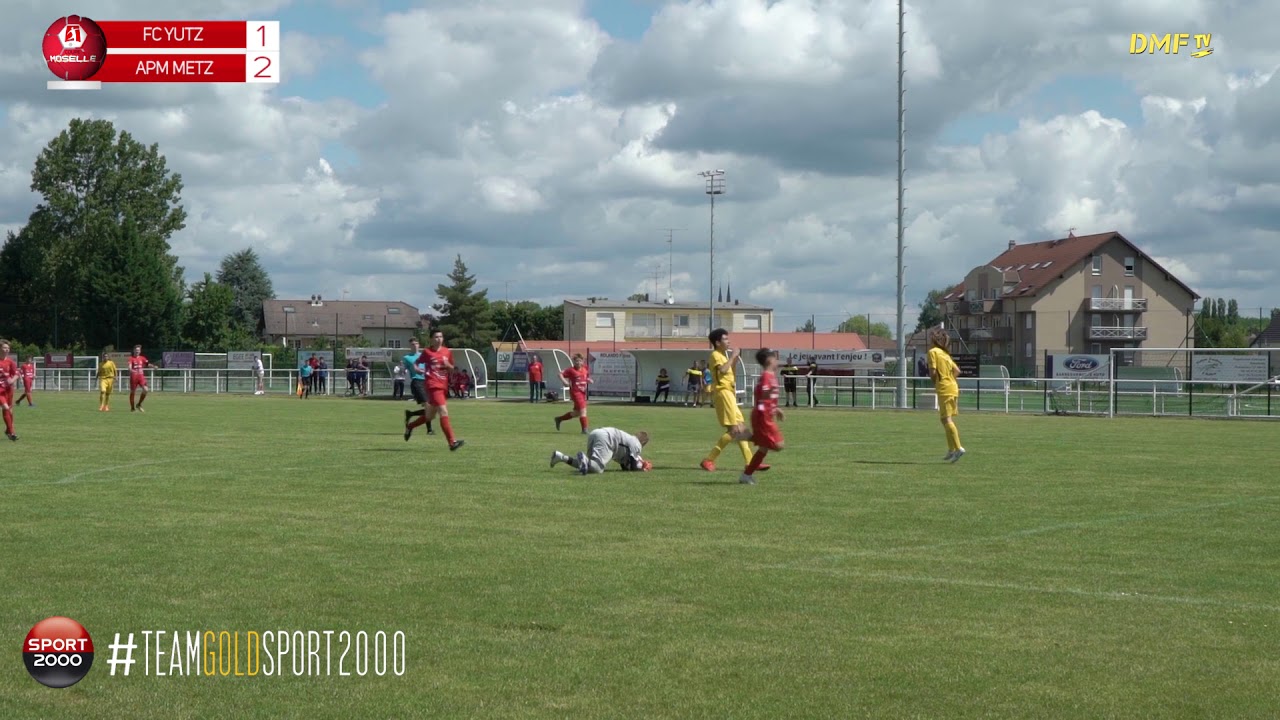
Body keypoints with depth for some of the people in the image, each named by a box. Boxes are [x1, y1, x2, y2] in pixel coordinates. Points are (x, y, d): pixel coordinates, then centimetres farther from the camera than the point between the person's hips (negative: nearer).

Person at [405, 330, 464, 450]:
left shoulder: (447, 352, 9)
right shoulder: (427, 352, -2)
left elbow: (452, 368, 19)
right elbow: (415, 363, 9)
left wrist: (448, 365, -4)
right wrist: (418, 369, -13)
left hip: (444, 386, 6)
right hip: (433, 386, -6)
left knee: (430, 416, 16)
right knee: (444, 413, -18)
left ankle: (410, 426, 40)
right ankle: (452, 442, -22)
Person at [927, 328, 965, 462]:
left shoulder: (933, 352, -7)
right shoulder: (945, 353, 18)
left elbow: (933, 372, -16)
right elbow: (957, 370, 18)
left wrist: (934, 382, 2)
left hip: (944, 389, -9)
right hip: (953, 387, 9)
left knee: (946, 419, -10)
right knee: (948, 419, 15)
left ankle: (958, 448, -19)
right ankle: (951, 450, 18)